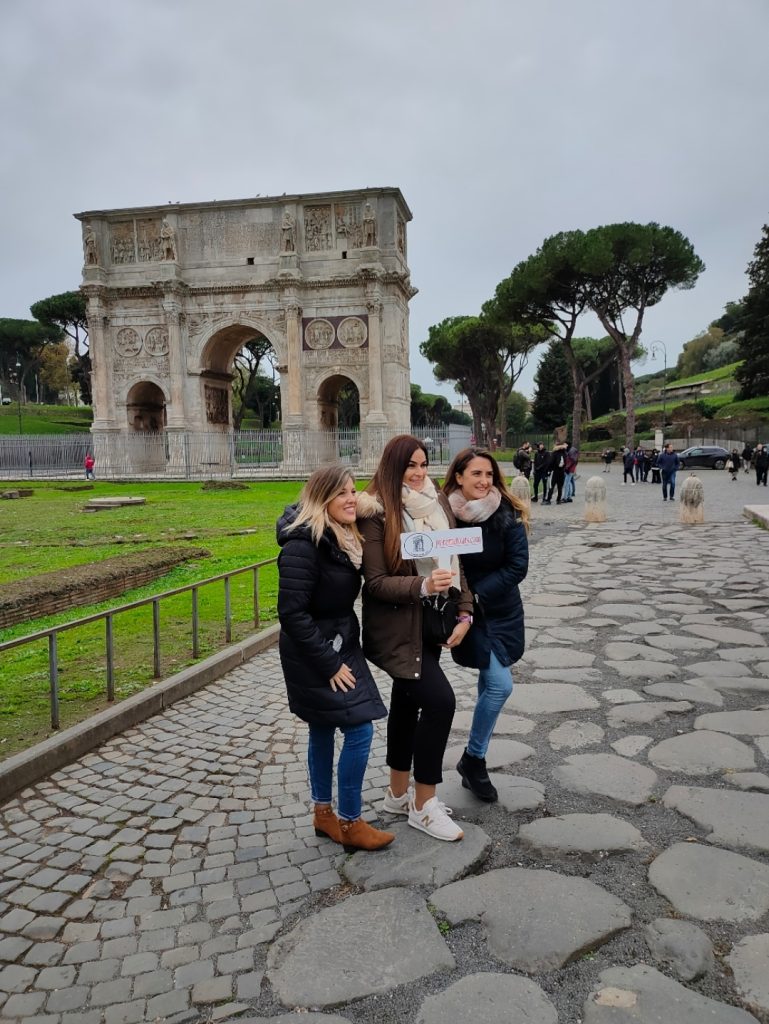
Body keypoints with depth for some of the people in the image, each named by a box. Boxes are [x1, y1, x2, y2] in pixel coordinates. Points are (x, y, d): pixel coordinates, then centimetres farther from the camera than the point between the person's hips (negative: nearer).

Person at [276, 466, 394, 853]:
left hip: (338, 646, 9)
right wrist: (329, 664, -22)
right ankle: (350, 824, 11)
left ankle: (323, 814, 32)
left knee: (323, 731, 18)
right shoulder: (303, 544, -23)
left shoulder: (343, 537, 4)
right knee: (359, 731, -5)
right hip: (314, 656, -9)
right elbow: (292, 612, -26)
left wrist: (341, 654, 5)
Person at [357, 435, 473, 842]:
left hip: (431, 622, 7)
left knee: (408, 701, 16)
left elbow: (455, 561, 8)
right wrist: (422, 585, -29)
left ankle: (398, 793, 33)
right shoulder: (376, 513, -14)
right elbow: (374, 581, -16)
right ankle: (423, 805, 6)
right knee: (439, 700, -12)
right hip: (398, 627, -6)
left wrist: (464, 612, 2)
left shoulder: (437, 502, 5)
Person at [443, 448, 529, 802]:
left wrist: (477, 594, -18)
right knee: (500, 685, -8)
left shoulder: (508, 514, -11)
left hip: (502, 611, 3)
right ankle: (473, 759, 14)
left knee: (490, 686, 10)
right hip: (467, 613, -3)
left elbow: (518, 566, -12)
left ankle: (474, 759, 29)